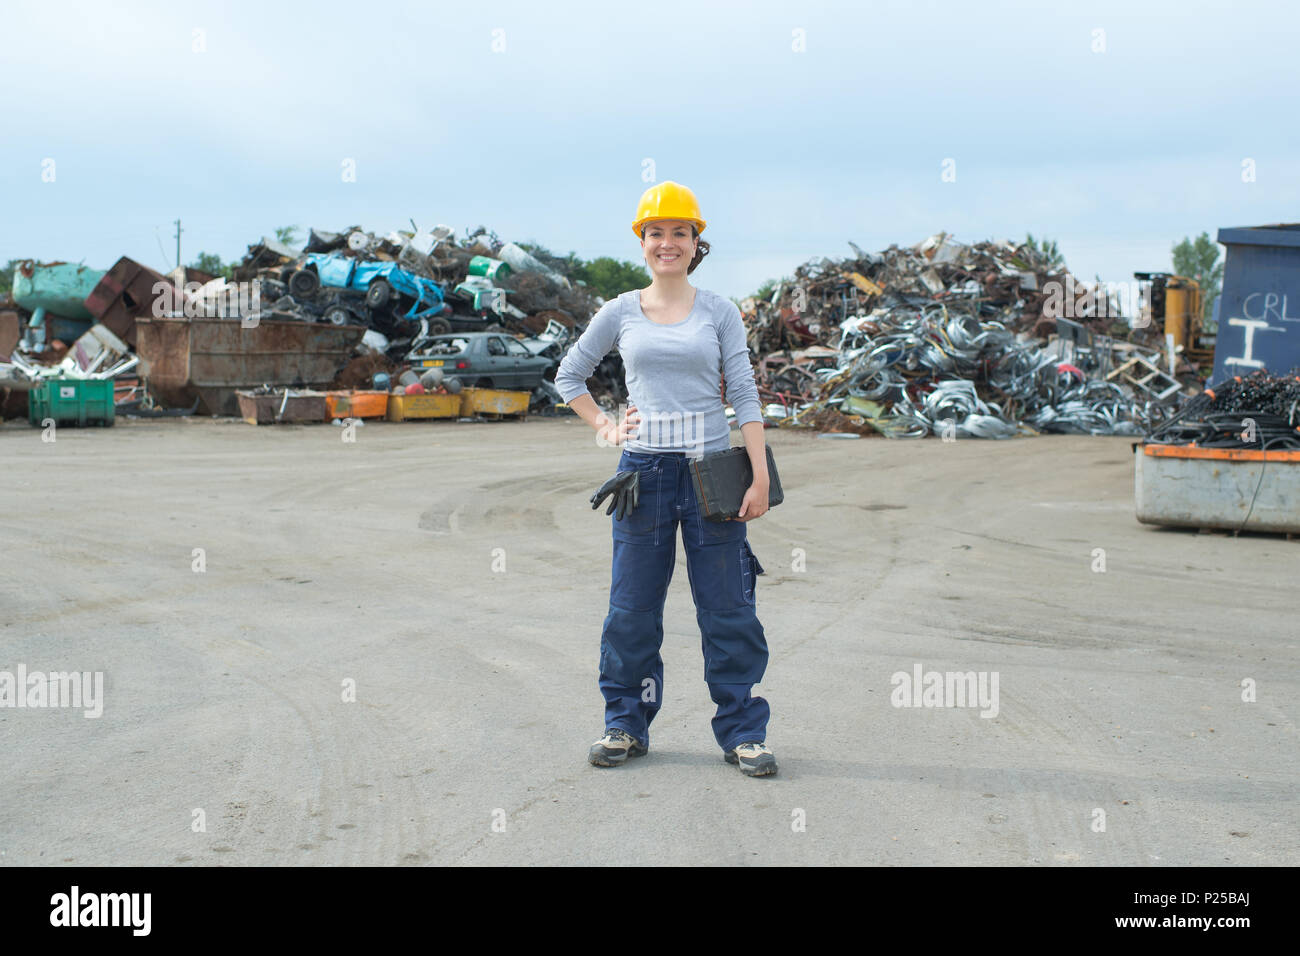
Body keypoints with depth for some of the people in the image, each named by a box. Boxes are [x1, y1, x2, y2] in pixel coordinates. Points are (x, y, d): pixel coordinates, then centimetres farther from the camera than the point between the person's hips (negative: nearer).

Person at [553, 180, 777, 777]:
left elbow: (744, 393, 1)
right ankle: (625, 726, 19)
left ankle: (742, 733, 11)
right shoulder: (621, 313, 7)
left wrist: (760, 475, -6)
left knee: (728, 609, 1)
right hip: (644, 470, 1)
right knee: (633, 609, 6)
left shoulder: (719, 312, 5)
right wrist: (604, 427, 7)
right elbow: (569, 376, 19)